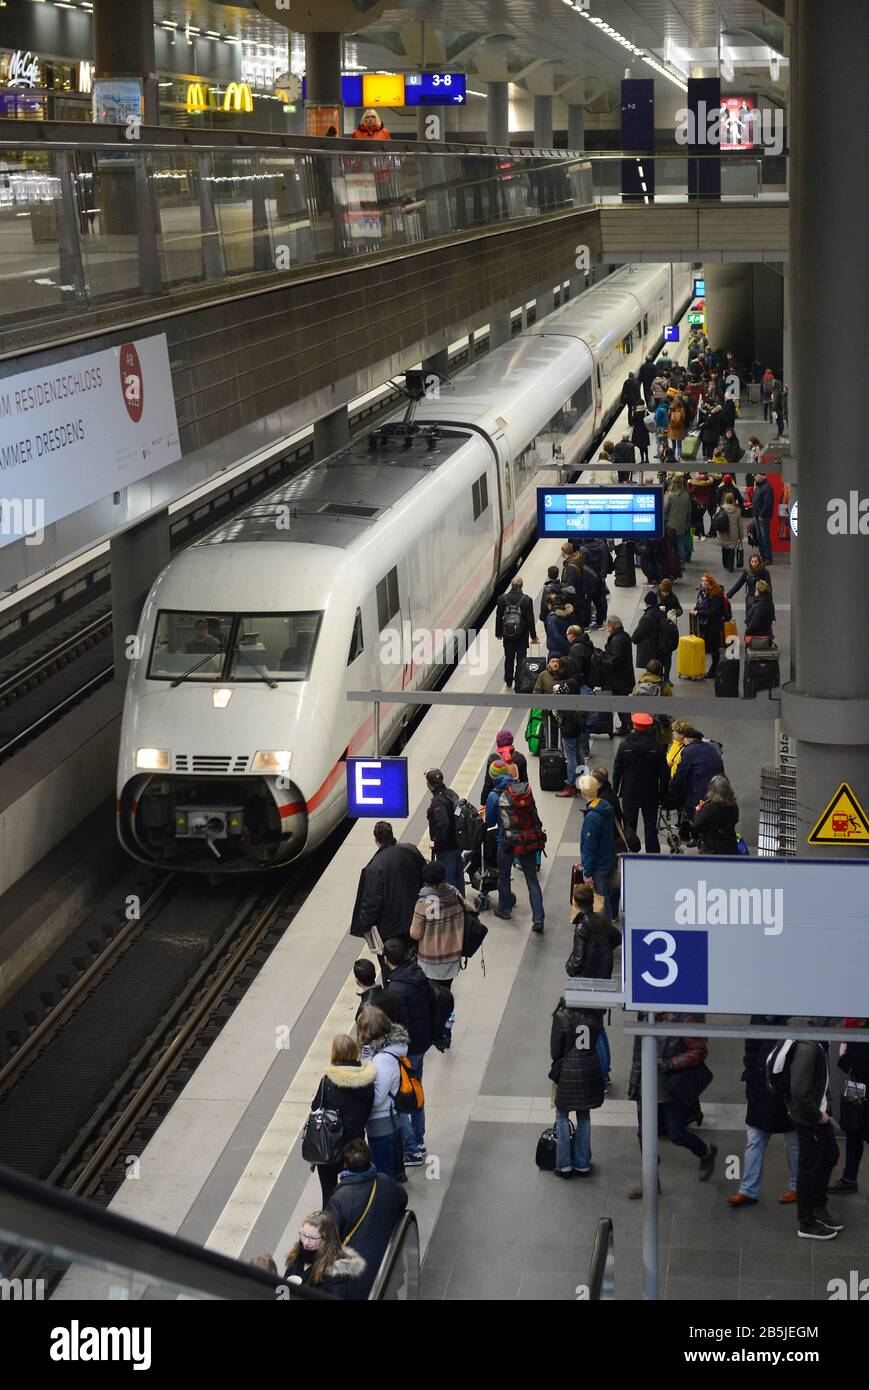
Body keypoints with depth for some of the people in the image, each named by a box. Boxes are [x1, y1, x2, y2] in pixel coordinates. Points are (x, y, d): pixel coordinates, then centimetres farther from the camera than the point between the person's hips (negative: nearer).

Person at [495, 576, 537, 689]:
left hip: (507, 634, 2)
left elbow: (498, 617, 0)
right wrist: (533, 636, -1)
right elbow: (530, 619, -9)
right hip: (522, 636, -2)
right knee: (521, 659, 8)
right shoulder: (526, 600, -14)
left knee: (509, 659, 15)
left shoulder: (502, 599, -8)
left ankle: (508, 682, 22)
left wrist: (498, 633, 12)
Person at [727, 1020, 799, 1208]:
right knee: (754, 1142, 8)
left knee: (793, 1143, 12)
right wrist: (749, 1079, 2)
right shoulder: (758, 1017, -1)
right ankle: (748, 1191, 14)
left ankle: (798, 1186, 29)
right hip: (760, 1092, 5)